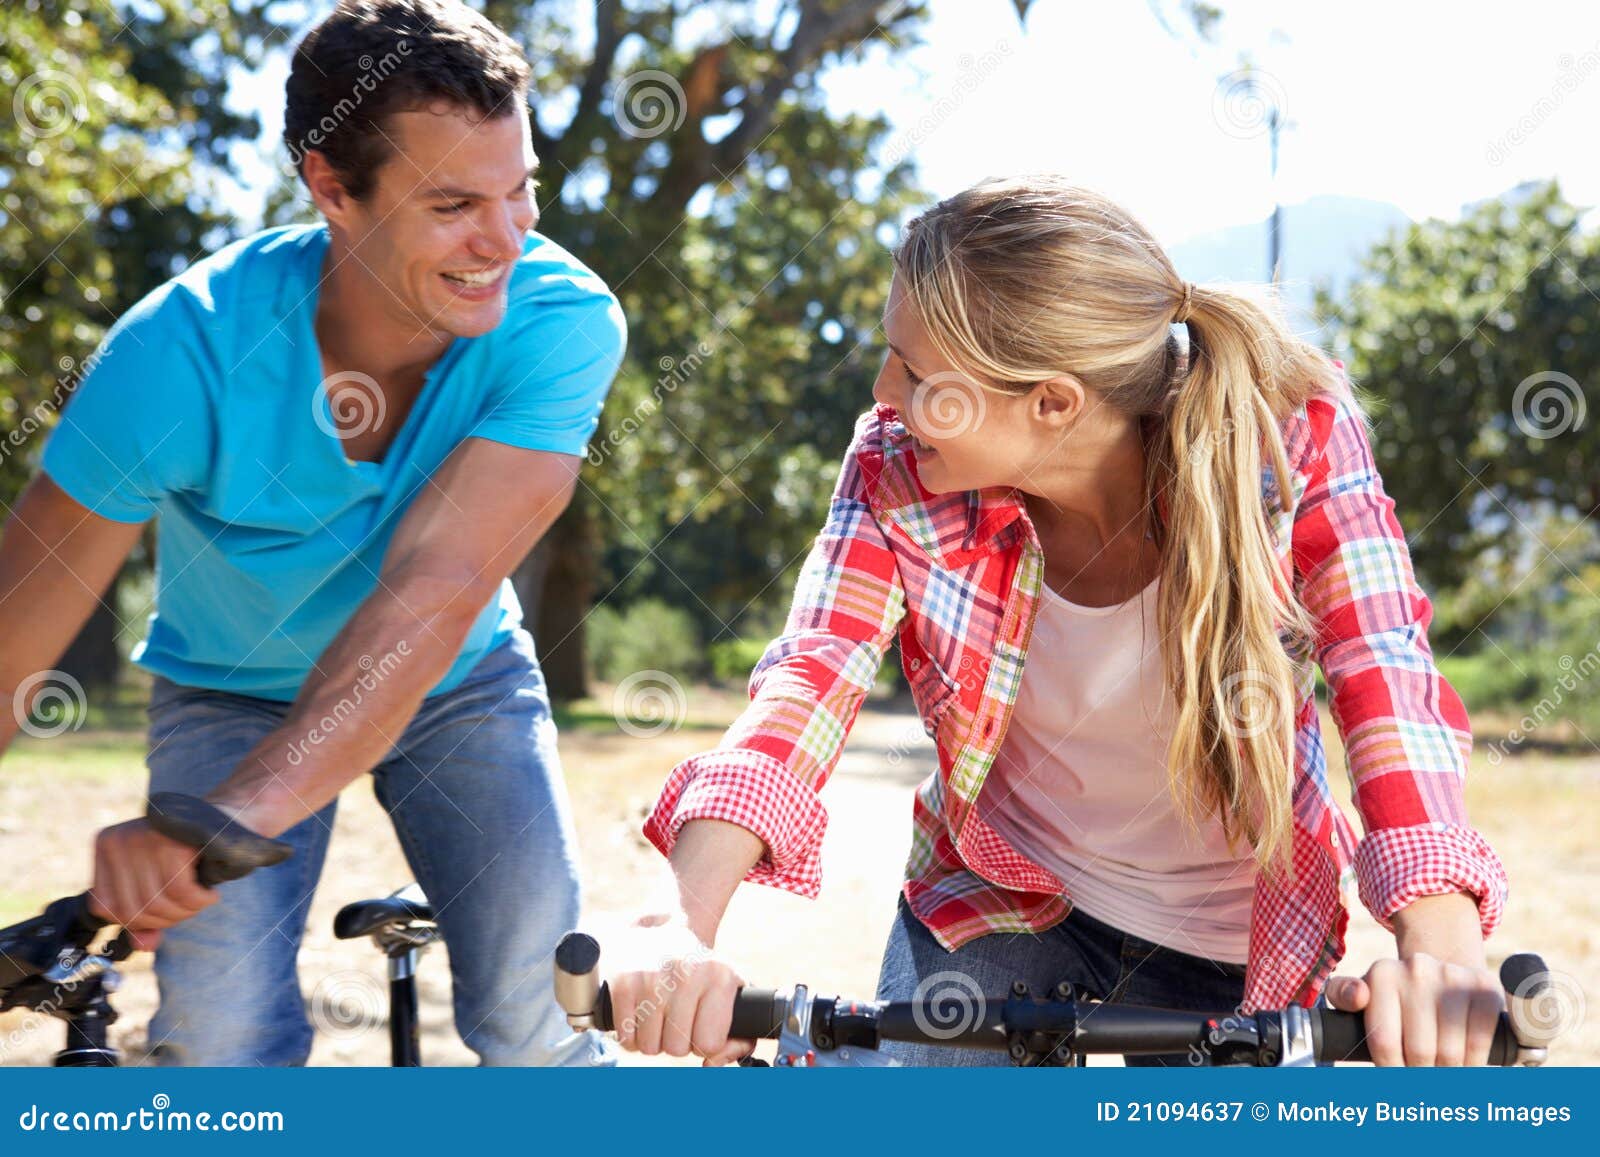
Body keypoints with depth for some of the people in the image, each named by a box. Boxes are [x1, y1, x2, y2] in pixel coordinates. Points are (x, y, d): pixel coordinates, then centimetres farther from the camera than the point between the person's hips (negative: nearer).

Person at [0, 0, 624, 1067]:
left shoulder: (562, 319, -29)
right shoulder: (184, 354, -31)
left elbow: (433, 595, -39)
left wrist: (230, 817, -51)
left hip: (460, 685, 1)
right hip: (233, 692, -1)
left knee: (545, 1023, -14)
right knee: (222, 1042, -17)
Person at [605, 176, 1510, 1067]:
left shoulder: (1293, 434, -24)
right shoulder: (899, 470, -18)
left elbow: (1385, 676, -35)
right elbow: (813, 677, -29)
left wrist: (1440, 946, -52)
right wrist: (681, 927, -46)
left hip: (1233, 946, -1)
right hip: (998, 898, 1)